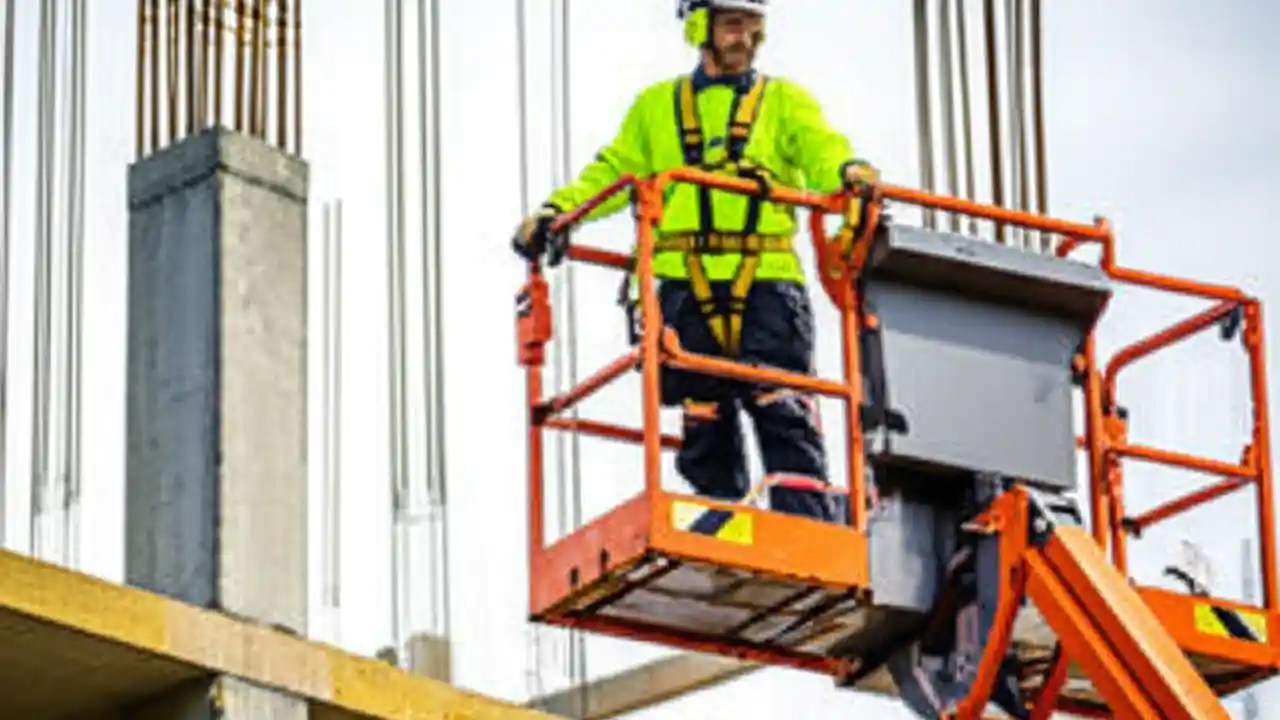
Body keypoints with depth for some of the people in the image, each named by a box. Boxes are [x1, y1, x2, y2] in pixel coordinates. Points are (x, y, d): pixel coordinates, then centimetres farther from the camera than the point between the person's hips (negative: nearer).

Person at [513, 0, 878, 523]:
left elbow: (818, 147, -1)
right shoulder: (656, 107, 22)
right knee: (704, 419, 0)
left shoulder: (785, 100, 17)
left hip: (767, 278, -2)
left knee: (782, 411, -12)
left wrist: (847, 170, -25)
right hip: (687, 280, 2)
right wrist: (555, 210, -2)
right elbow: (613, 171, 15)